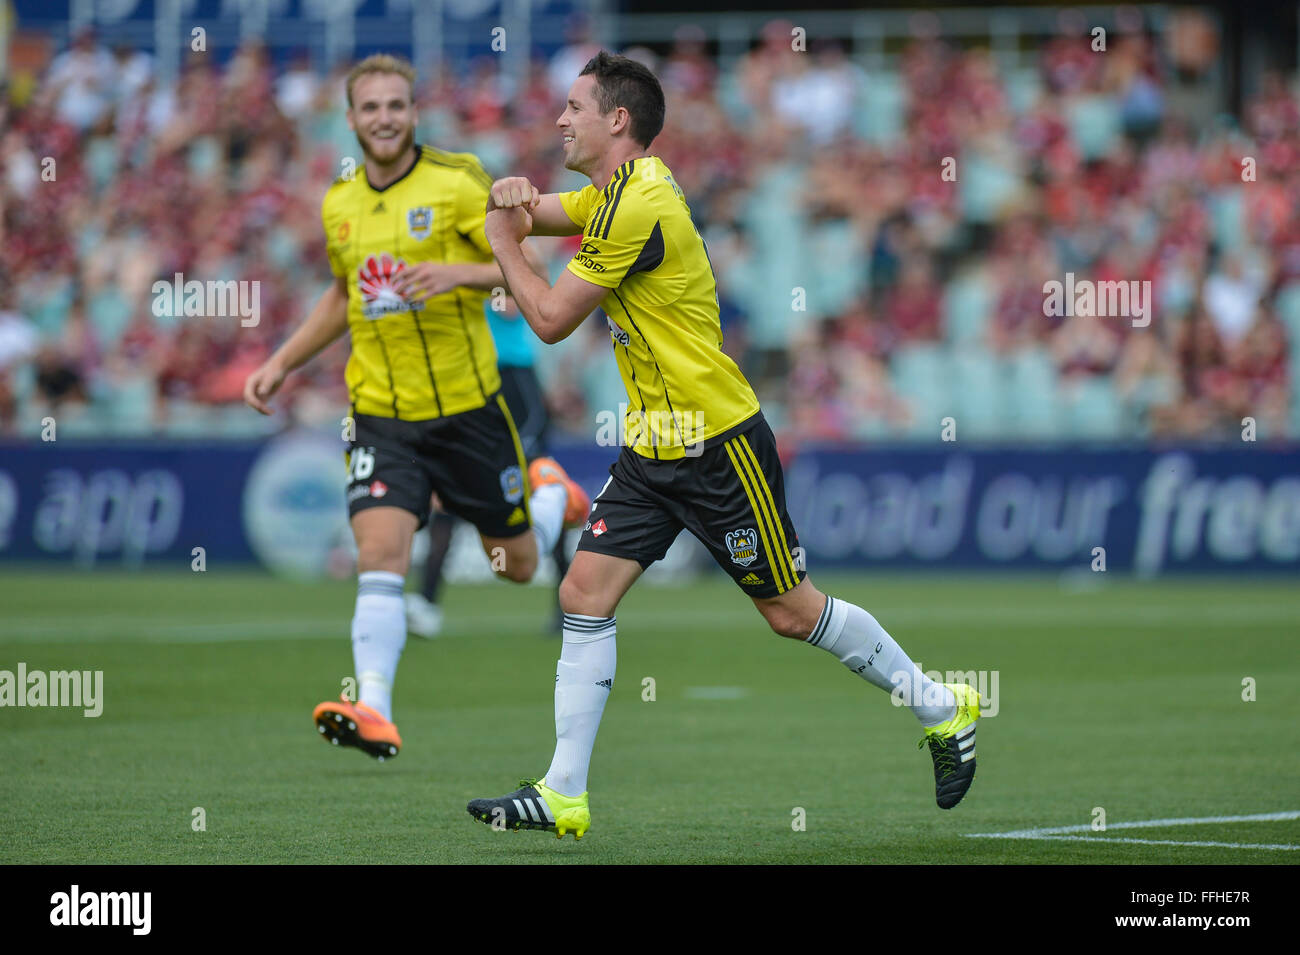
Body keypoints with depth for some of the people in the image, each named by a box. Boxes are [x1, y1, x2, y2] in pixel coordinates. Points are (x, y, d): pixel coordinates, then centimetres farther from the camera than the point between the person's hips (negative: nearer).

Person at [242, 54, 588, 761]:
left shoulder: (456, 184, -8)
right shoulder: (339, 205, 7)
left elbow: (528, 268, -9)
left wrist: (459, 273, -26)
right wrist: (282, 364, 18)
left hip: (466, 405, -2)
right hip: (381, 412, 2)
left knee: (516, 566, 12)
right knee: (379, 550, -20)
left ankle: (551, 495, 46)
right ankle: (373, 710, -26)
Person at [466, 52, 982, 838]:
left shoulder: (639, 205, -20)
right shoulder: (619, 192, 10)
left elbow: (551, 319, -18)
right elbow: (532, 212, 19)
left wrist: (505, 244, -3)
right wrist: (513, 196, -5)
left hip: (718, 446, -9)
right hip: (653, 447, 9)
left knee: (790, 610, 1)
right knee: (585, 594, -1)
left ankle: (940, 708, 19)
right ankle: (563, 797, -1)